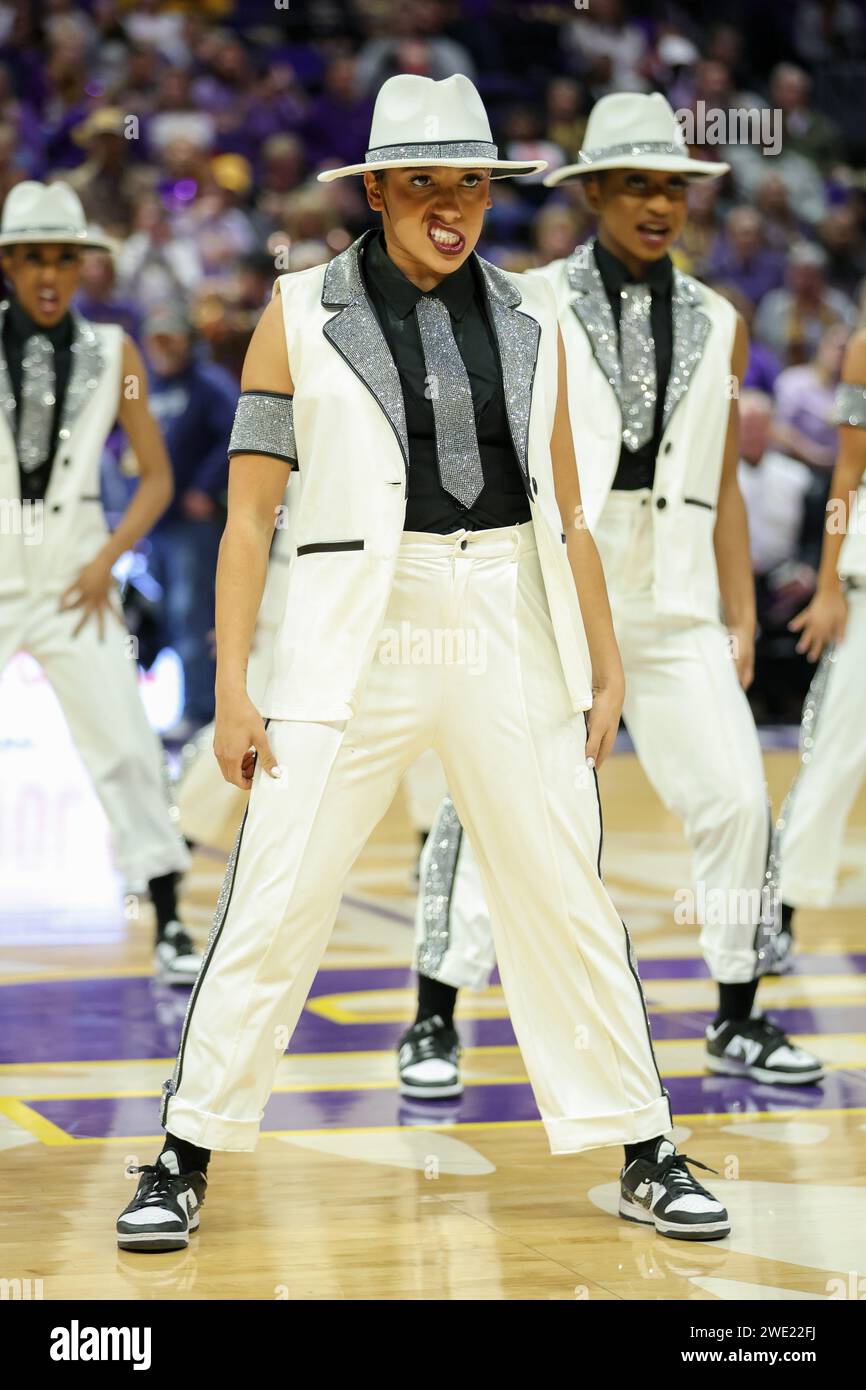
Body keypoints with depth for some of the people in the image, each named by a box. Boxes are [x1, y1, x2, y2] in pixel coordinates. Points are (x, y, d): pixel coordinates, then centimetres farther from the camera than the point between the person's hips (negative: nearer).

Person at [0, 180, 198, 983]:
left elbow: (157, 476, 5)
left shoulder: (111, 352, 3)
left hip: (73, 570, 0)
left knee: (127, 745, -5)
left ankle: (169, 924, 2)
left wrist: (107, 558, -5)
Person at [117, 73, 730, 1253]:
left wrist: (605, 665, 11)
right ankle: (185, 1165, 11)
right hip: (354, 646, -2)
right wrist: (232, 689, -7)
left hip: (510, 644, 3)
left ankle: (646, 1163, 18)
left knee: (569, 901, 7)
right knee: (273, 910, -3)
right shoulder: (302, 315, 0)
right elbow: (248, 515, -2)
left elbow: (565, 512, 13)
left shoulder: (528, 320, 8)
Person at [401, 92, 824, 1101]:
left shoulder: (716, 325, 12)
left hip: (673, 604, 4)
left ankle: (737, 1025, 14)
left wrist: (741, 619, 10)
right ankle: (434, 1024, 7)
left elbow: (723, 486, 14)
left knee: (737, 800, -1)